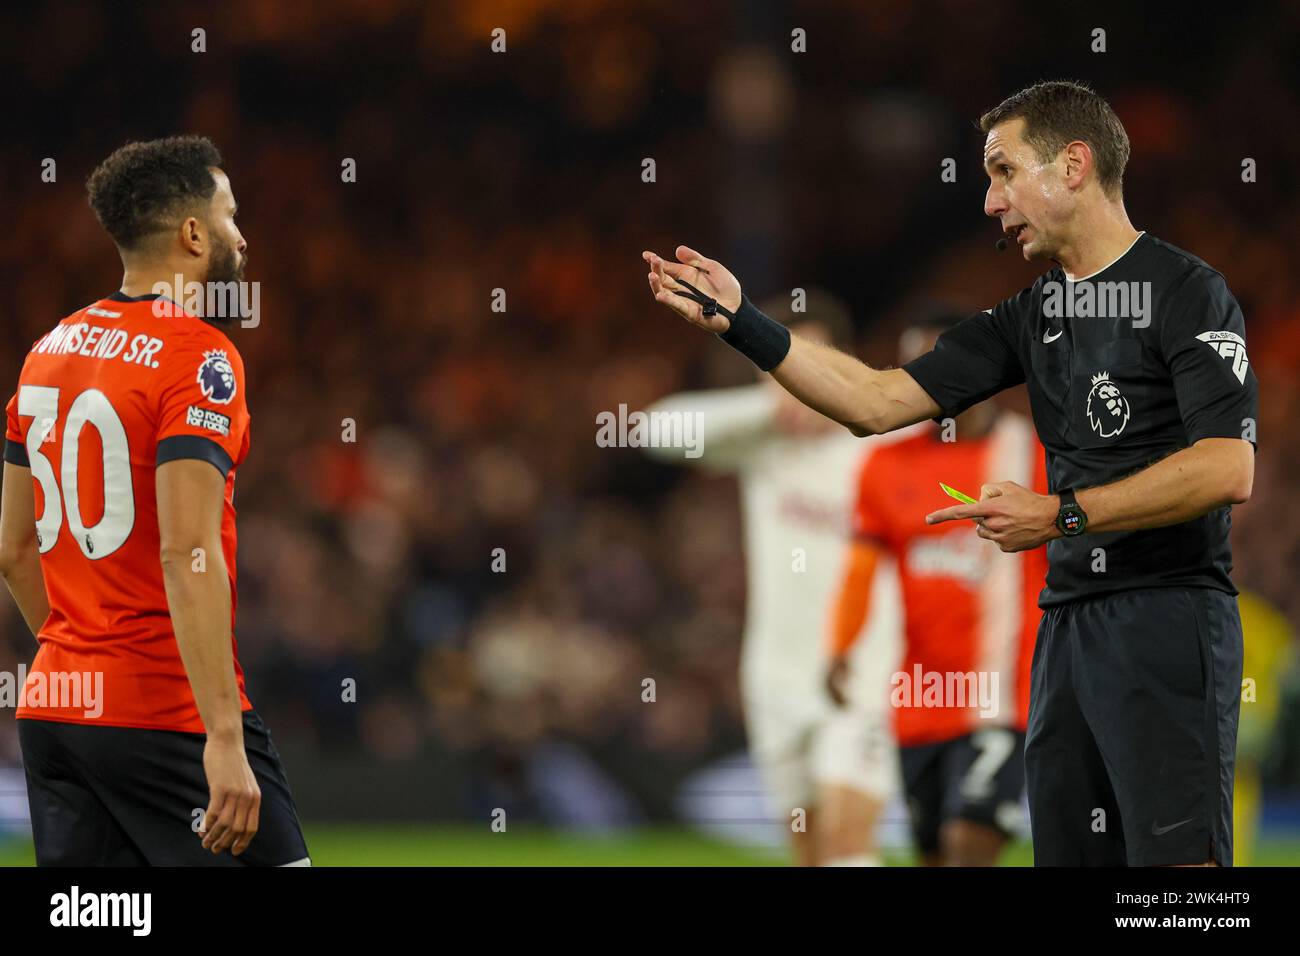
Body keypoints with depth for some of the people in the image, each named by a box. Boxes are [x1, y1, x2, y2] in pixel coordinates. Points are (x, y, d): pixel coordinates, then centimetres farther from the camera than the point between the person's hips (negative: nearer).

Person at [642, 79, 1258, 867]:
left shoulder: (1184, 290, -6)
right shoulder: (1033, 316, 17)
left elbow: (1229, 469, -17)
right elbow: (876, 402, 13)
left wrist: (1062, 516, -17)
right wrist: (738, 322, 6)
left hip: (1169, 620, -8)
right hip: (1071, 622, 8)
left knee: (1176, 859, -14)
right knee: (1069, 853, 6)